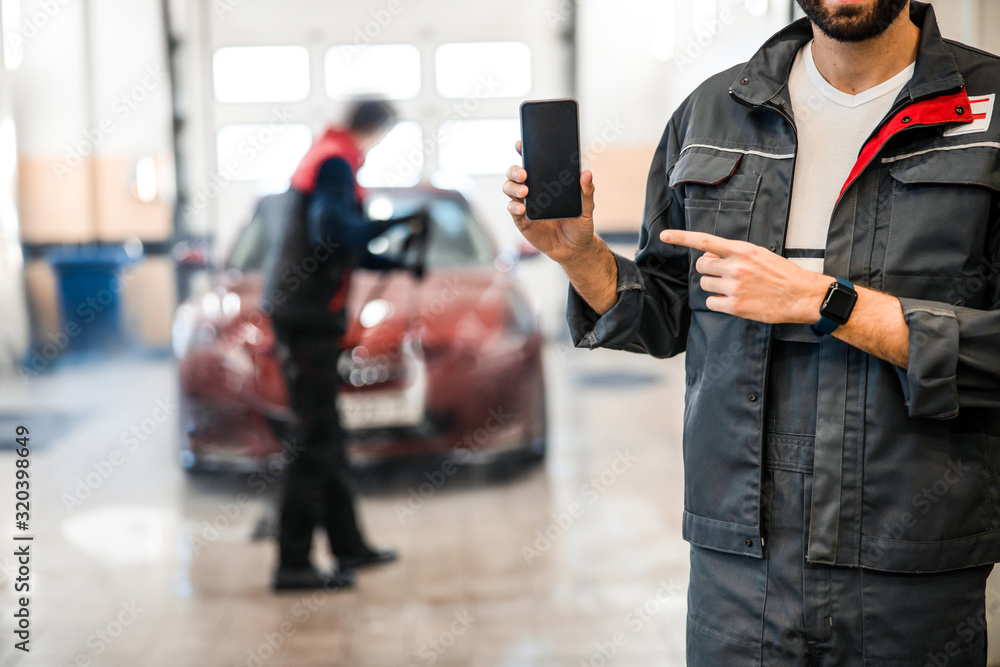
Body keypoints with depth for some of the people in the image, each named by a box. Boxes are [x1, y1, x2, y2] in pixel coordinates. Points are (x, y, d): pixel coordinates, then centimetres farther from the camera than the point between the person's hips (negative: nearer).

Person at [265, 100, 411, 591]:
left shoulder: (326, 159, 19)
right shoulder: (336, 164, -11)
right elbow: (334, 235, -26)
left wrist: (394, 264, 22)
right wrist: (392, 223, -15)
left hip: (308, 315, 10)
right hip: (308, 316, -10)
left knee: (327, 440, 15)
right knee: (314, 443, -7)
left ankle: (349, 547, 24)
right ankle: (293, 564, -3)